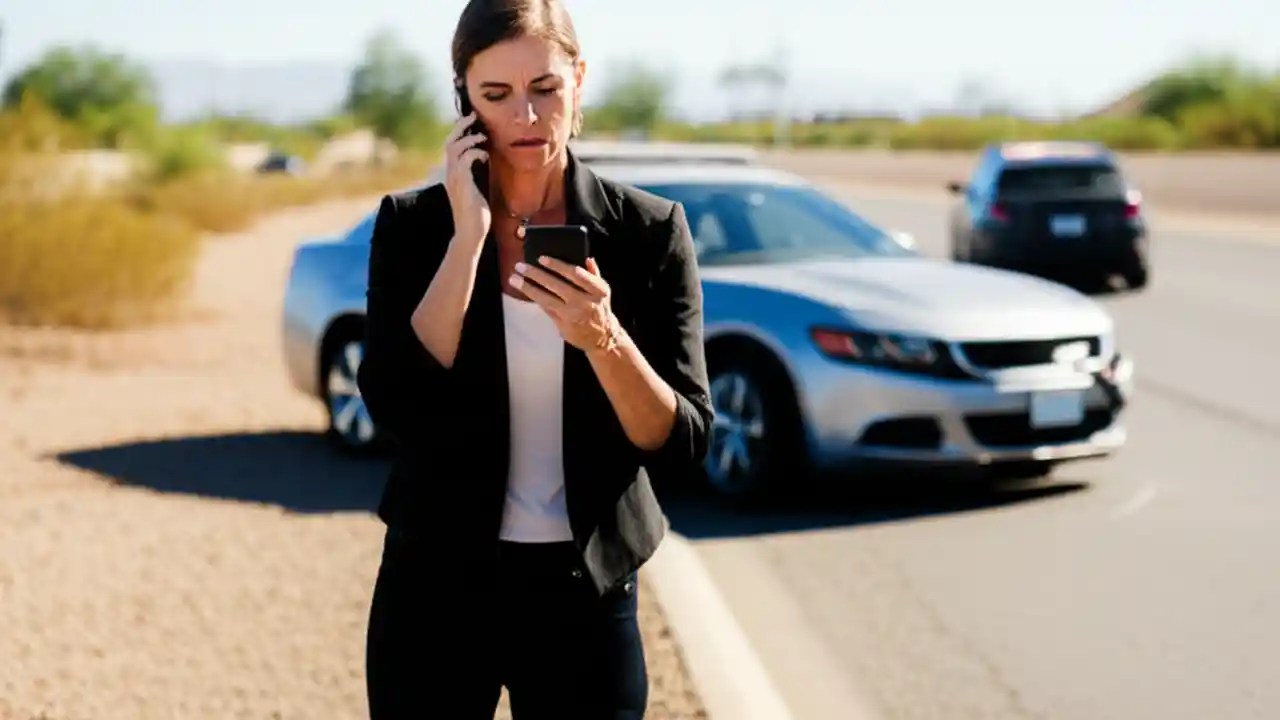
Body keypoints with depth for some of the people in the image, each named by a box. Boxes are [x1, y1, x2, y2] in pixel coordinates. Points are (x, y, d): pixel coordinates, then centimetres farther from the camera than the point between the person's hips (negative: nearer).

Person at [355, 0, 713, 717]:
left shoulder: (650, 230, -4)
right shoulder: (412, 224, -3)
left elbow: (683, 446, -8)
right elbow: (399, 410, -16)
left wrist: (603, 337, -24)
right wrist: (469, 234, -17)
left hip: (584, 591, 0)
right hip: (437, 584, 0)